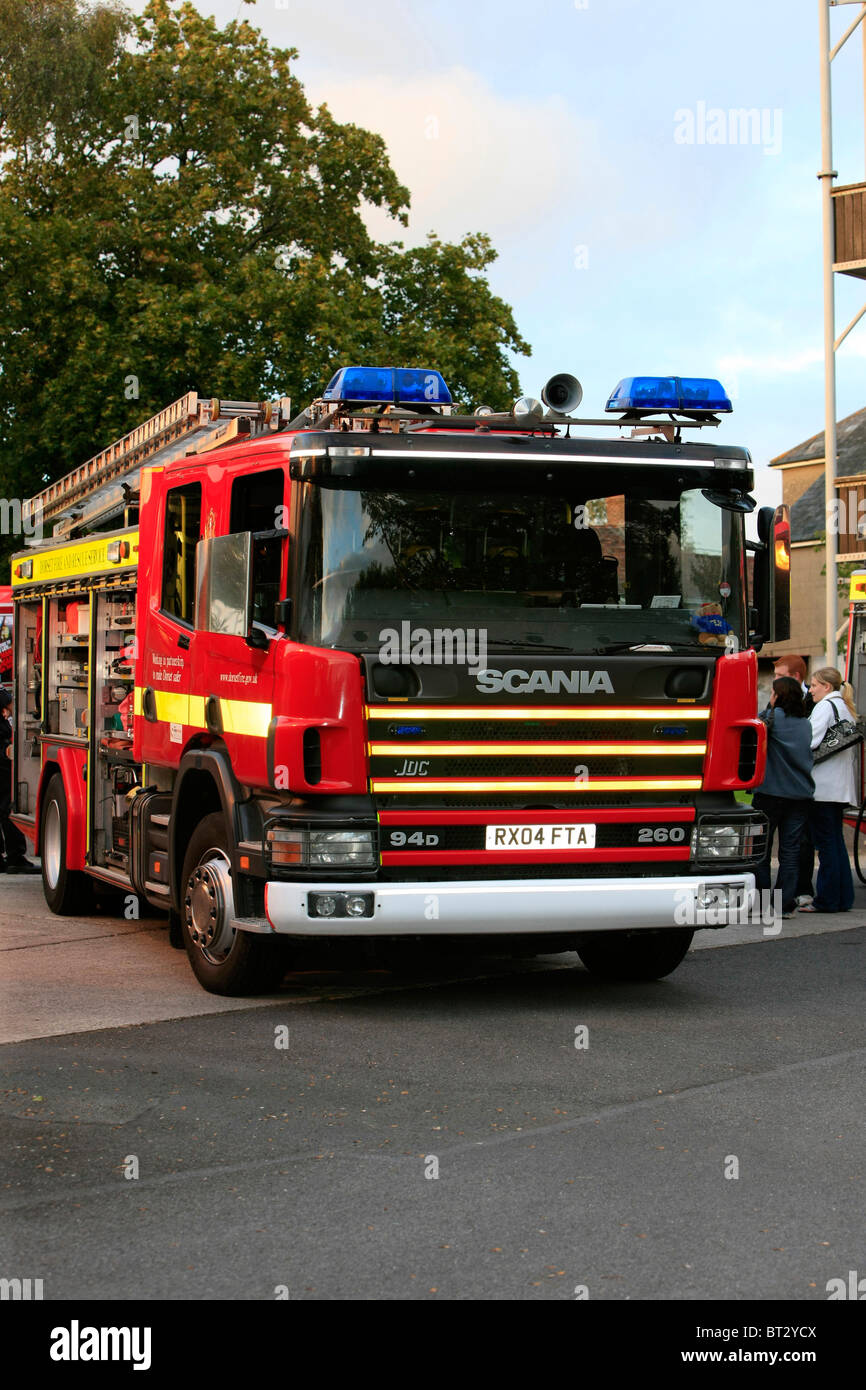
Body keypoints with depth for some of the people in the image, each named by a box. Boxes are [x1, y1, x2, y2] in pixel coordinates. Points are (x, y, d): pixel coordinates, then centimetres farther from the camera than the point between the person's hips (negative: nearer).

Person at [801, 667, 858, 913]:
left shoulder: (826, 707, -9)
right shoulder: (845, 708, 18)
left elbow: (810, 740, -21)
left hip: (824, 787, -9)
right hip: (840, 787, 9)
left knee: (825, 841, -6)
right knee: (836, 841, 12)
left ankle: (827, 899, -5)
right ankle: (843, 898, 13)